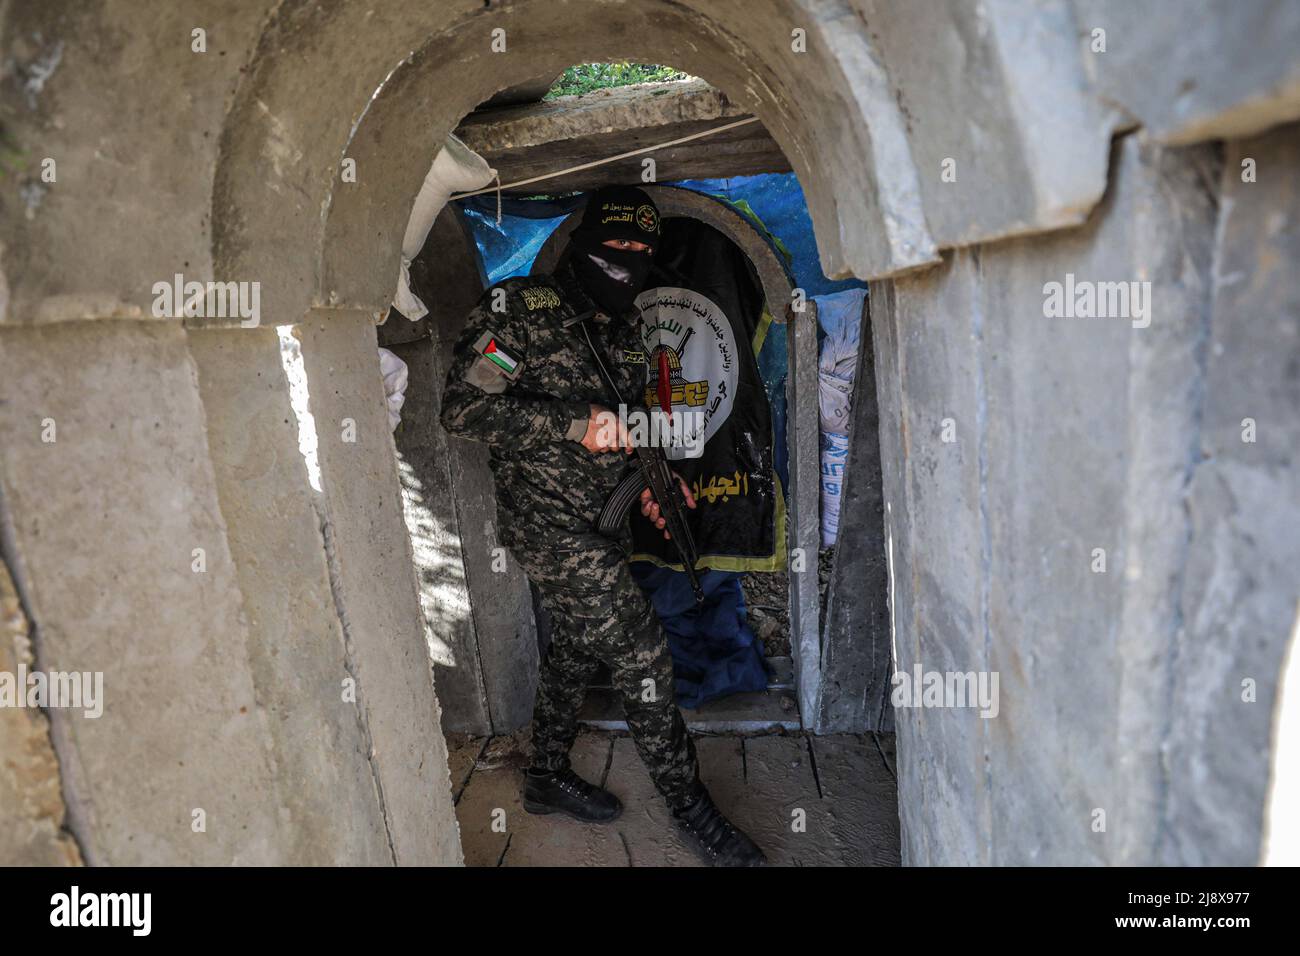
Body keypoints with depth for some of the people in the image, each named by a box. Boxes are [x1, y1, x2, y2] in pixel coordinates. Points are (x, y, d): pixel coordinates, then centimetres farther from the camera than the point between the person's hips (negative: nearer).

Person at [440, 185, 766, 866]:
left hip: (599, 523, 8)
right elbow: (464, 408, -18)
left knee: (575, 648, 18)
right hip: (549, 521, -8)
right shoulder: (521, 309, -11)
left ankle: (548, 778, 38)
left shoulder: (621, 329, 13)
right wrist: (574, 420, -25)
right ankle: (689, 808, 12)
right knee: (641, 653, -7)